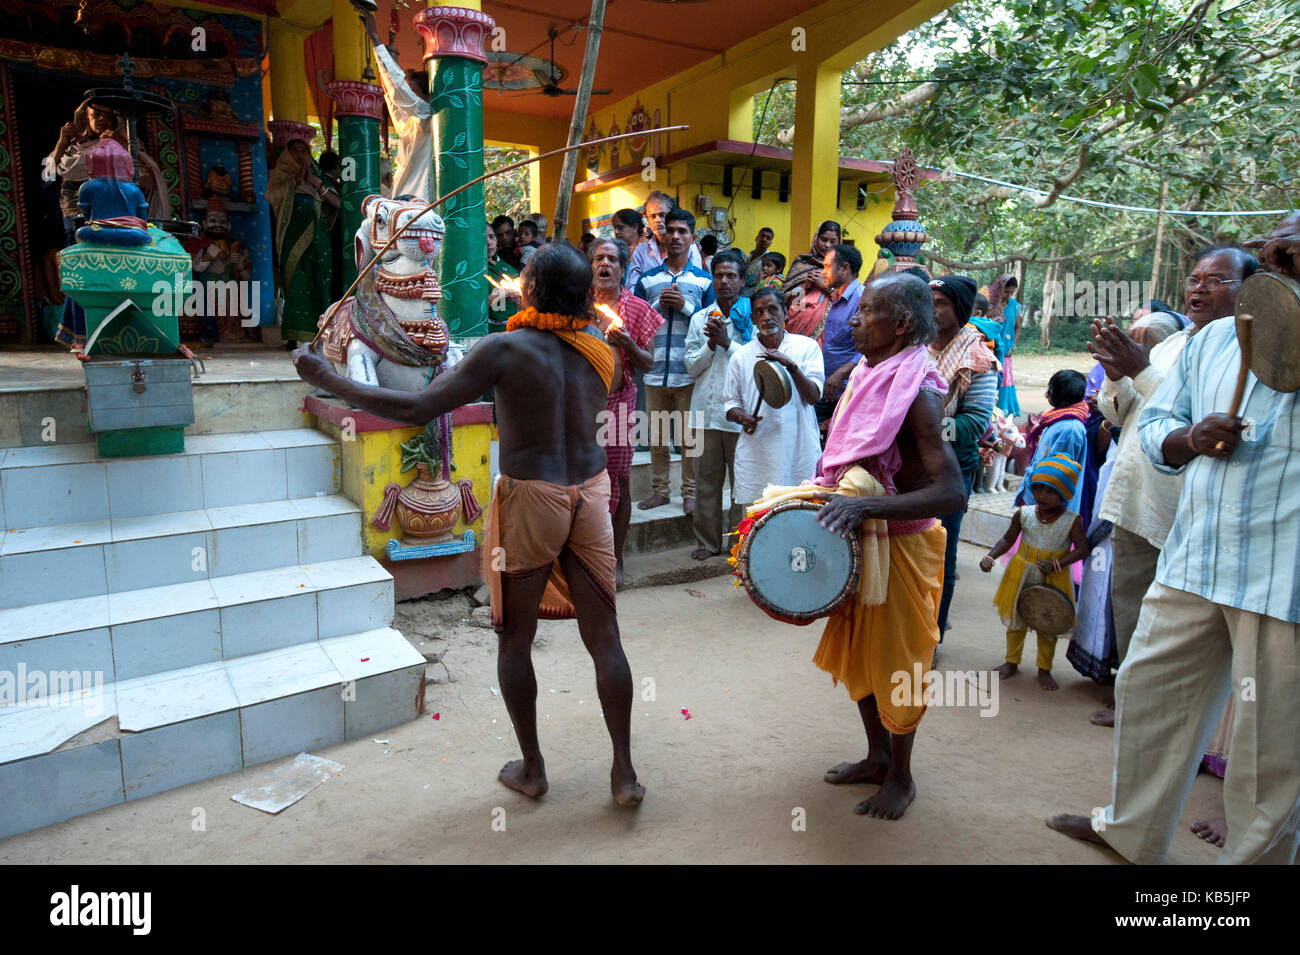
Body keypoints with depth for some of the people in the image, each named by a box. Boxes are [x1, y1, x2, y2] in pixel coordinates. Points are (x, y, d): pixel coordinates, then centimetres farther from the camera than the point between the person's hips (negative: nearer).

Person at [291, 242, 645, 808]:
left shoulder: (506, 348, -12)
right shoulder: (600, 349, 3)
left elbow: (418, 409, -17)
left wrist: (329, 380, -8)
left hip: (530, 499, -4)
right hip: (590, 495, 5)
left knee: (514, 639, 14)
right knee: (604, 637, 11)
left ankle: (532, 768, 28)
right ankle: (625, 773, 19)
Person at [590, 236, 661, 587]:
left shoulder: (637, 309, 3)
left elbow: (648, 364, 3)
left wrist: (628, 344, -16)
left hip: (618, 401, -1)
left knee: (619, 481, 3)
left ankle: (615, 560, 17)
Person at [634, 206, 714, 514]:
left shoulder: (704, 280, 6)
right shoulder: (648, 279, 11)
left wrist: (685, 306, -10)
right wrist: (659, 304, -6)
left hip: (689, 372, -2)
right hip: (655, 370, 2)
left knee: (690, 435, 0)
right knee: (657, 435, 8)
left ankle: (690, 492, 10)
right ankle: (659, 490, 19)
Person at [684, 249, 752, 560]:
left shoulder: (752, 318, 3)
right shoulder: (700, 319, 13)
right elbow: (692, 366, 9)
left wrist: (727, 342, -12)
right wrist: (711, 344, -6)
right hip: (705, 409, 3)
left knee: (741, 479, 1)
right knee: (705, 479, 7)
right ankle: (707, 541, 19)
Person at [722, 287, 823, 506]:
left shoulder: (807, 347, 6)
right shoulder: (741, 356, 9)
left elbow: (813, 396, -4)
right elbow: (730, 404, 13)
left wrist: (791, 365, -18)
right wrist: (743, 418, -9)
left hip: (800, 452, -1)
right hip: (756, 455, 1)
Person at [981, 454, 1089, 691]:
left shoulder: (1072, 521, -16)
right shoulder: (1023, 515, -10)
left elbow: (1082, 549, -14)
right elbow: (1008, 540, 0)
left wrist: (1056, 564, -26)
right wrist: (990, 557, -13)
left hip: (1053, 579, -2)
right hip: (1022, 573, 2)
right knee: (1015, 618, 15)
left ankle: (1044, 670, 29)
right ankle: (1012, 662, 33)